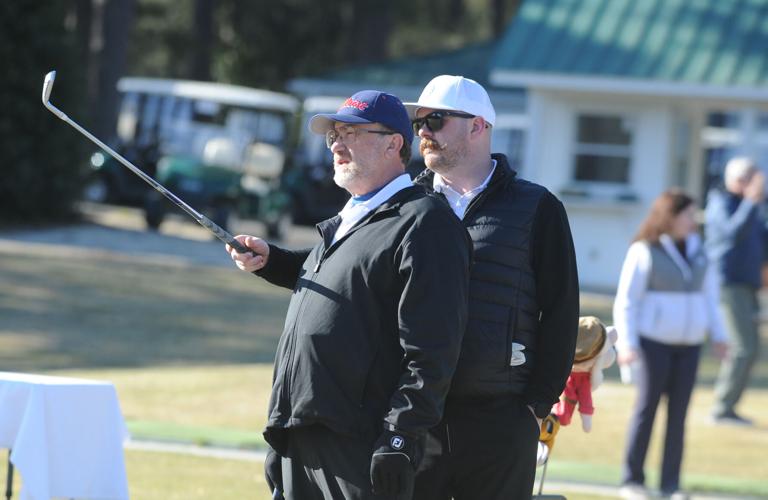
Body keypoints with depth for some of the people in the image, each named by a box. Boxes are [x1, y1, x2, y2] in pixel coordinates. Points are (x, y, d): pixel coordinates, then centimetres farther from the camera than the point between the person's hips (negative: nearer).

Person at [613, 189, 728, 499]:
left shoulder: (698, 251, 12)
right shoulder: (645, 252, -5)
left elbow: (709, 295, 20)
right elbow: (626, 301, -4)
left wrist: (718, 334, 13)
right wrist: (626, 343, -12)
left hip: (689, 343, 5)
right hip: (653, 342, -5)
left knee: (678, 411, 2)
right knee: (647, 407, -4)